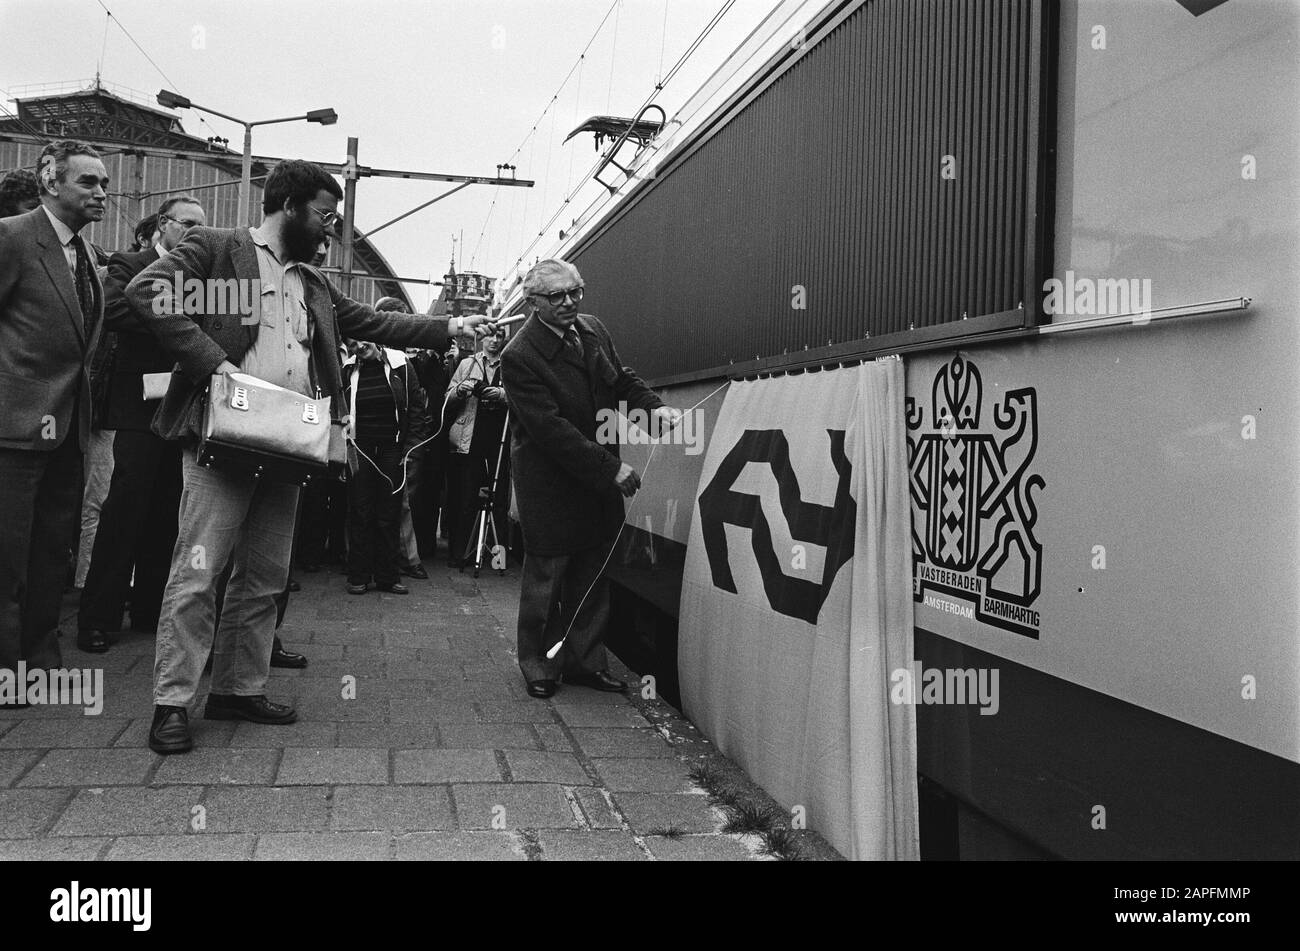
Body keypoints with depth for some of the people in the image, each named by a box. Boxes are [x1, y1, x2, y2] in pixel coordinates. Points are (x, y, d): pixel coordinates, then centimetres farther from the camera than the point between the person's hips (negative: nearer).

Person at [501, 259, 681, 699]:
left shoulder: (593, 329, 4)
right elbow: (551, 428, -23)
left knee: (593, 576, 13)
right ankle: (539, 667, 24)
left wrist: (654, 405, -6)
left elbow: (622, 378, 15)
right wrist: (611, 468, -24)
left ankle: (584, 660, 27)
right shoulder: (519, 357, -19)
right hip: (551, 486, -7)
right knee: (546, 577, 7)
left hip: (599, 480, 7)